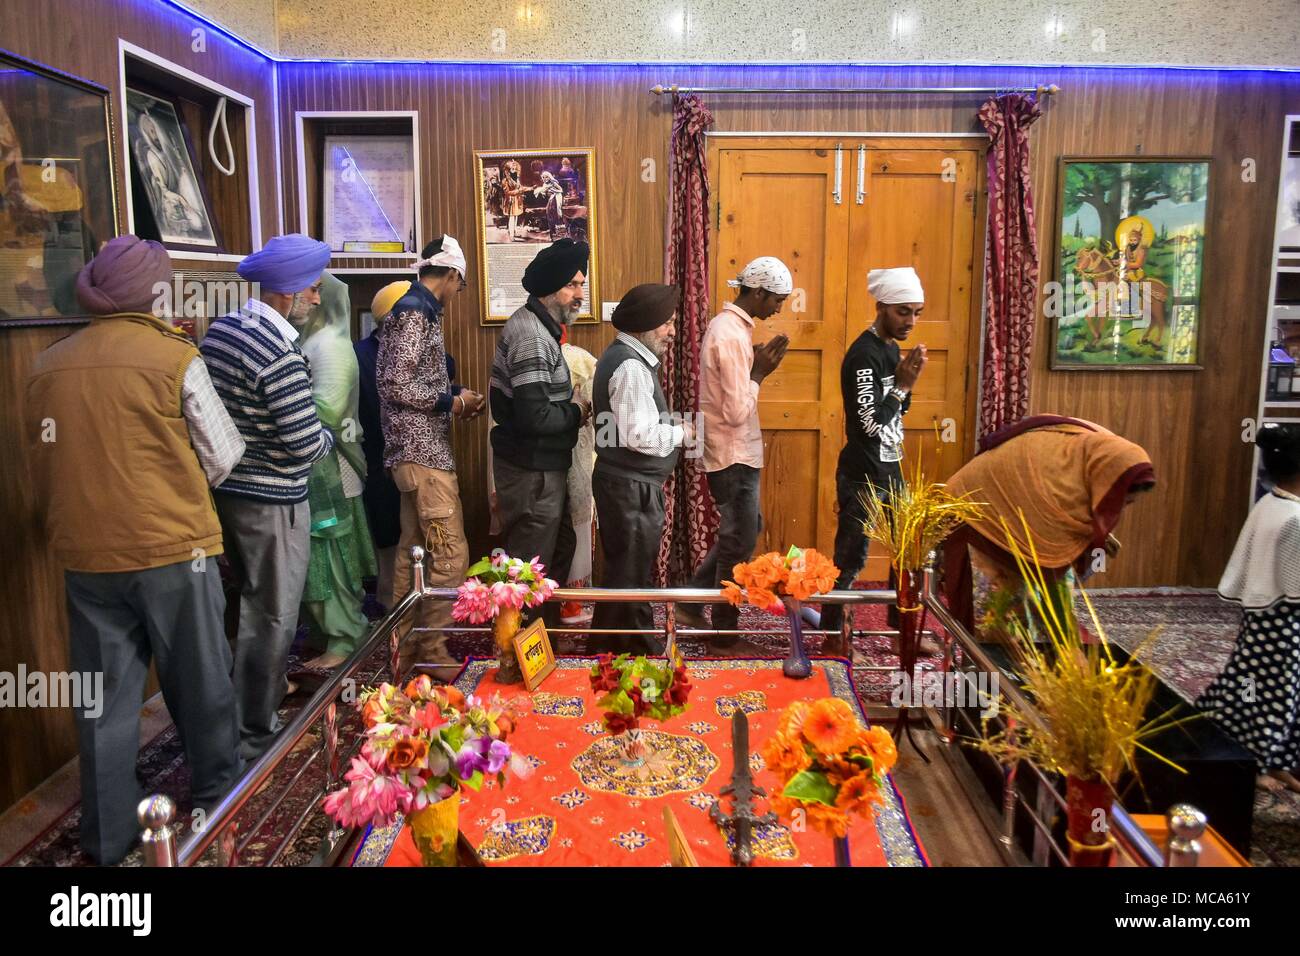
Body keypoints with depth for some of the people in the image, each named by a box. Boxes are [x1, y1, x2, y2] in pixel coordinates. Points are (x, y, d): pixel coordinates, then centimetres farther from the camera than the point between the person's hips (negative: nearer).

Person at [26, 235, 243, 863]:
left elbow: (46, 465, 7)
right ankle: (220, 802, 30)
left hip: (85, 556, 4)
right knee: (200, 687, 14)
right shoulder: (175, 357, -10)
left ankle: (108, 835, 24)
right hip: (172, 550, -4)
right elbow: (223, 456, -5)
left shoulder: (49, 366, 2)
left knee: (104, 699, 14)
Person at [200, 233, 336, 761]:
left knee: (253, 604, 24)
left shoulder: (219, 331, 3)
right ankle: (256, 734, 17)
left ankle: (265, 689, 42)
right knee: (271, 617, 5)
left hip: (229, 489, 9)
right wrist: (328, 435, -2)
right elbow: (307, 445, -22)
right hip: (271, 502, -8)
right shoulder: (280, 355, -24)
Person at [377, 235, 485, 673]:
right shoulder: (415, 314, -13)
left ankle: (405, 647, 23)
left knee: (413, 551, 14)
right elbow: (396, 386, -20)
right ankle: (431, 651, 3)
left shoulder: (415, 311, 16)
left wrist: (454, 396, 13)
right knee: (451, 555, -6)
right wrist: (451, 402, -12)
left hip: (415, 451, 11)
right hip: (424, 453, -11)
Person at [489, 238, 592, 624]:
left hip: (540, 465, 11)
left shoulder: (537, 324, 10)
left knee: (560, 548, 22)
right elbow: (534, 417, -29)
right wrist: (576, 413, -12)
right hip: (532, 471, -11)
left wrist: (569, 400, 1)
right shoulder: (532, 337, -22)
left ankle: (549, 625, 37)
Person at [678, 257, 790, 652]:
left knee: (742, 532, 20)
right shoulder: (732, 335, -22)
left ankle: (692, 602, 26)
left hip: (734, 452, 10)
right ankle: (724, 637, 14)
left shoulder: (726, 324, 10)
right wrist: (759, 373, -11)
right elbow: (737, 412, -24)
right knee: (739, 545, 1)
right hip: (734, 456, -10)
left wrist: (757, 365, 3)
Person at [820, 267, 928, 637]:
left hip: (889, 471, 9)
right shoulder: (864, 354, -19)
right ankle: (829, 632, 12)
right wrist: (903, 383, -17)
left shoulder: (891, 348, 9)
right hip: (862, 477, -9)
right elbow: (873, 423, -25)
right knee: (850, 560, -1)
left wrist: (906, 382, -2)